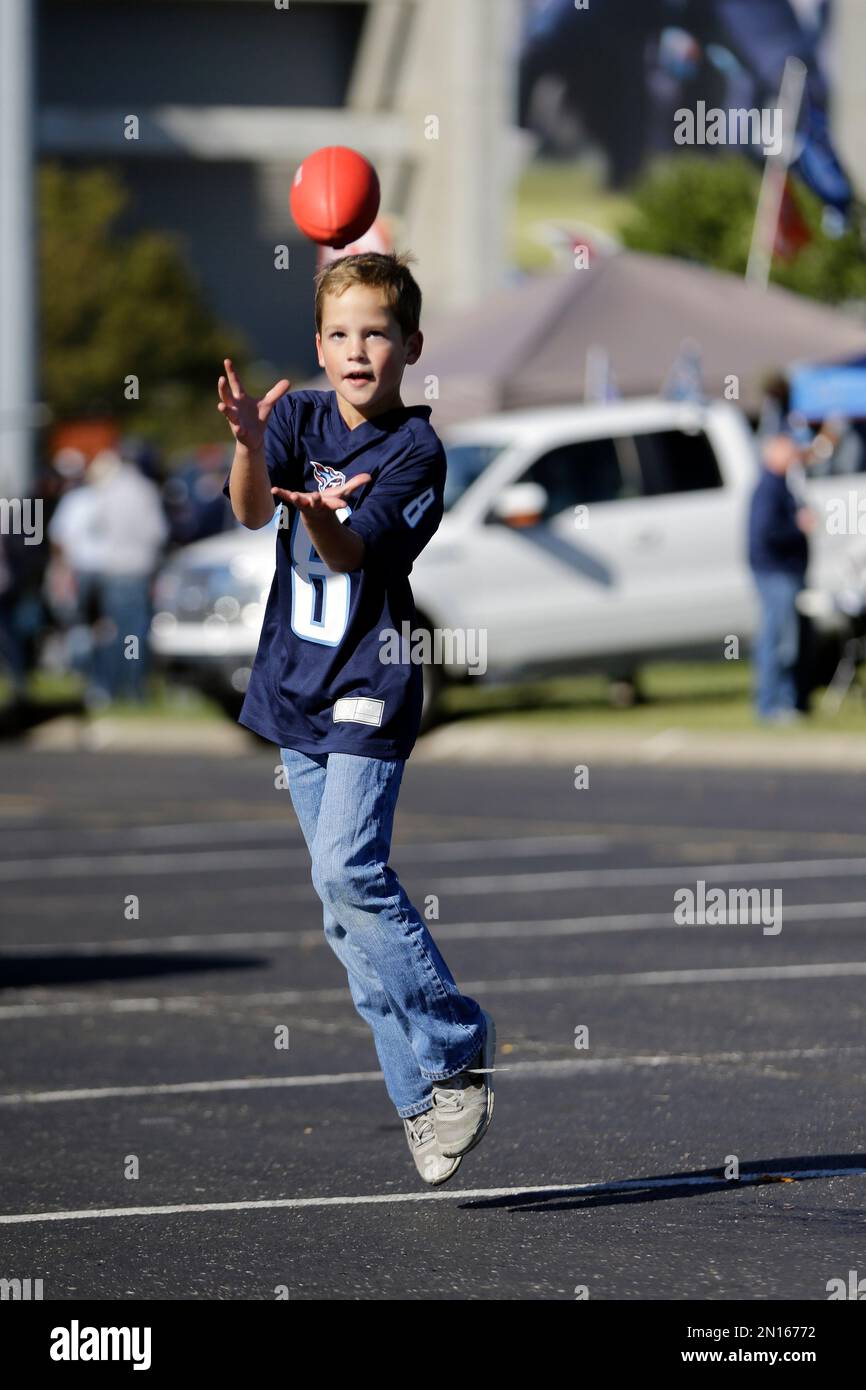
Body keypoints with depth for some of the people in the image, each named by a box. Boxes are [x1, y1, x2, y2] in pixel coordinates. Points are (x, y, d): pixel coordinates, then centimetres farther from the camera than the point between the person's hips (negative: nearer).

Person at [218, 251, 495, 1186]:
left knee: (349, 871, -21)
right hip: (297, 687, 6)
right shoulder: (300, 418, 4)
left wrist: (318, 511, -43)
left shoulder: (414, 449, -9)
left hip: (370, 687, -6)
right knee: (345, 904, 7)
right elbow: (251, 512, -13)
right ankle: (422, 1095, 12)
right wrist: (249, 444, -34)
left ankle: (457, 1051, -10)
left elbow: (349, 553, -21)